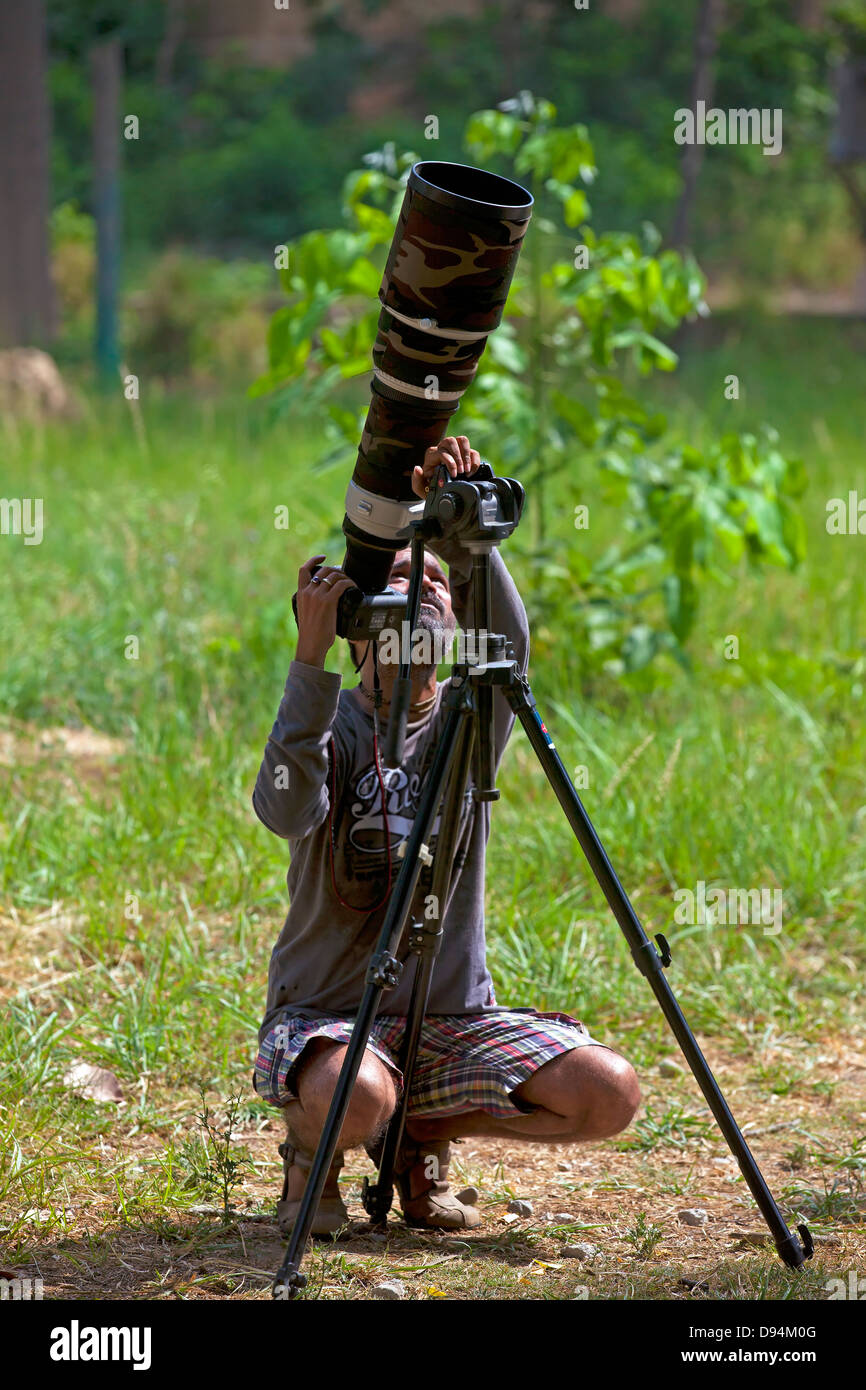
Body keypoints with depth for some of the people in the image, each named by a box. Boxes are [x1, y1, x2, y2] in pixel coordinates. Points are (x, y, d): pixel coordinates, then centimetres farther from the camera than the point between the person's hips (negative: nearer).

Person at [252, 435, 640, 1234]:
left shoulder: (473, 718, 4)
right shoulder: (329, 723, -3)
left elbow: (510, 639, -19)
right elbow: (285, 812, -26)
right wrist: (312, 656, -33)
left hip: (456, 1018, 4)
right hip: (329, 1012, -4)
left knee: (609, 1094, -15)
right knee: (355, 1098, -37)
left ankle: (422, 1136, 10)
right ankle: (311, 1149, 2)